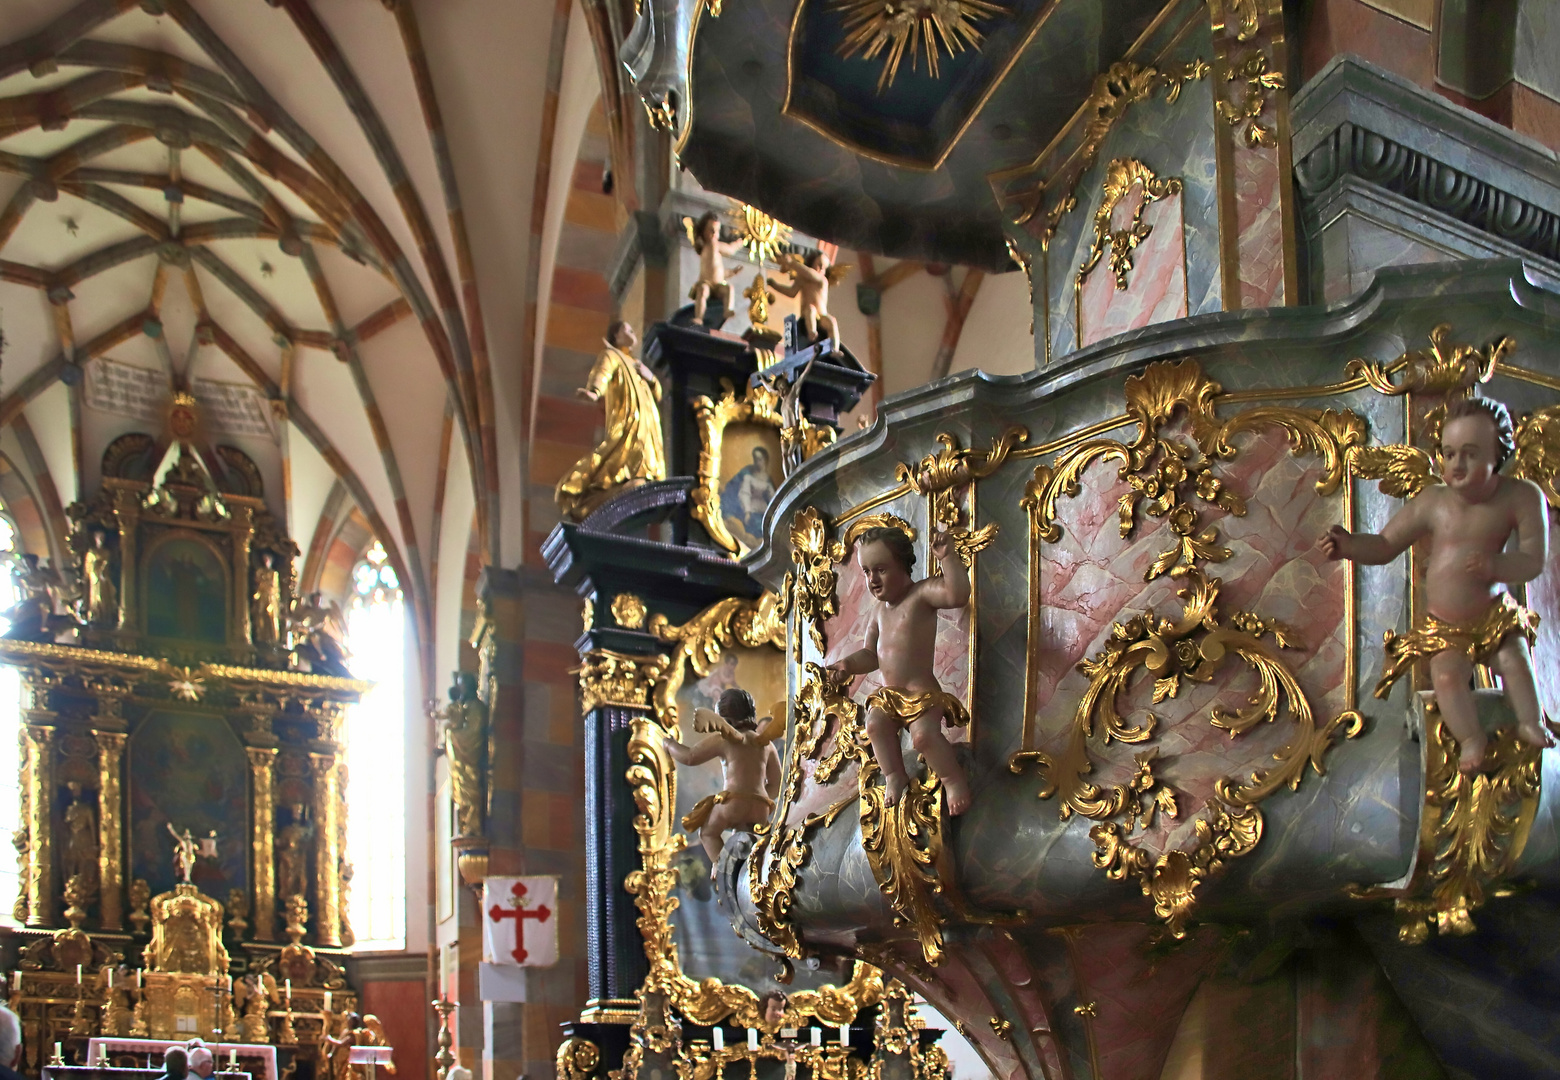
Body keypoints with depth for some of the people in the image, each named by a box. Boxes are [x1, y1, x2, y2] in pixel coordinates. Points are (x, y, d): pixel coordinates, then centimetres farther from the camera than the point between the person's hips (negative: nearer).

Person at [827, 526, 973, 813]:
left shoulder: (922, 594, -10)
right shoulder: (880, 611, 14)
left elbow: (958, 594, -30)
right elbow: (871, 653, 21)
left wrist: (948, 558, -38)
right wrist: (849, 664, 2)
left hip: (922, 690, -7)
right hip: (889, 692, 7)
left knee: (923, 733, -26)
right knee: (875, 723, -17)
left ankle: (955, 780, -4)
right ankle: (894, 776, 2)